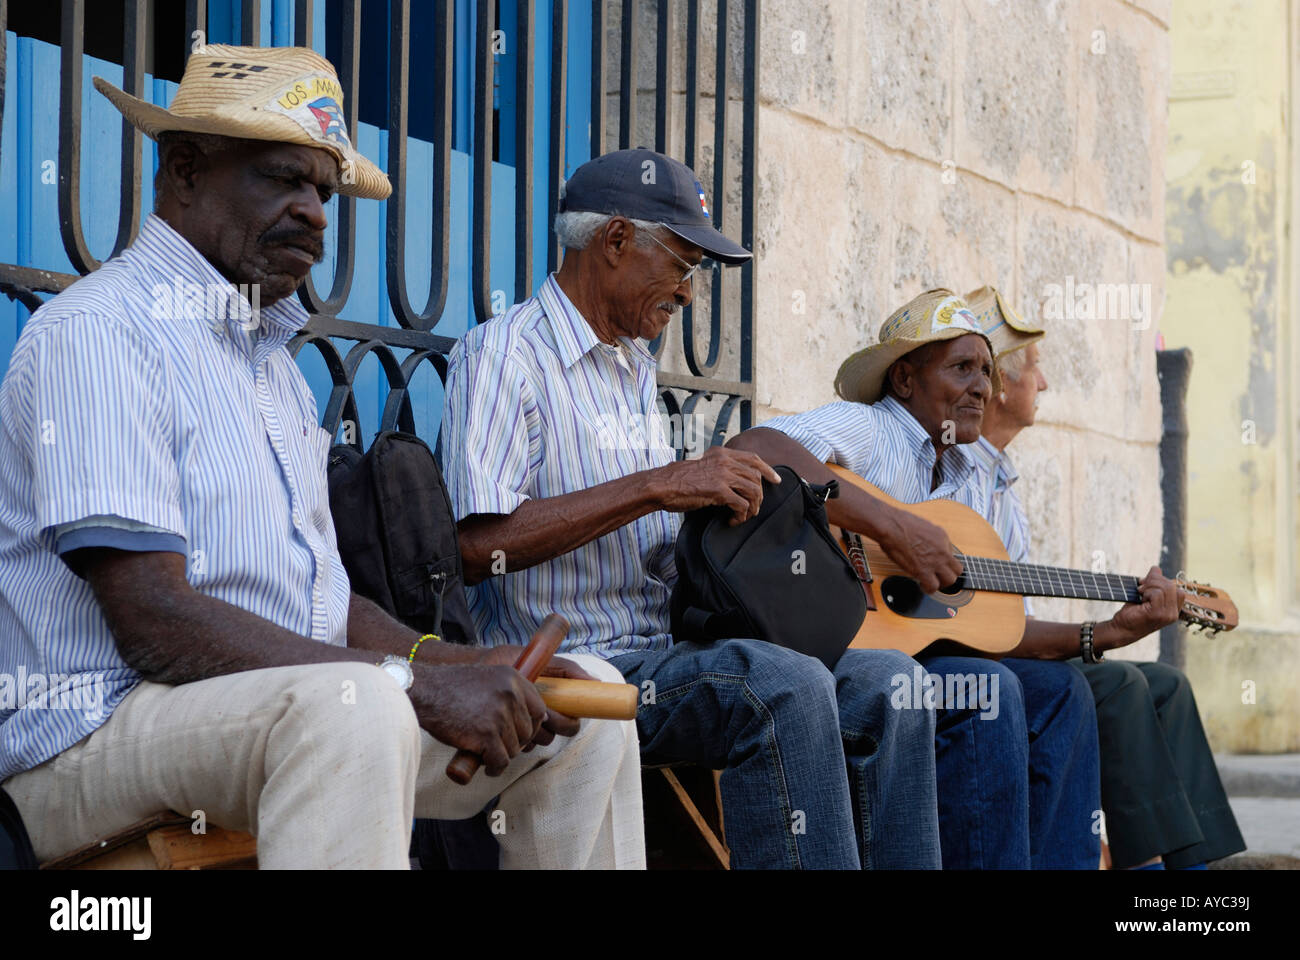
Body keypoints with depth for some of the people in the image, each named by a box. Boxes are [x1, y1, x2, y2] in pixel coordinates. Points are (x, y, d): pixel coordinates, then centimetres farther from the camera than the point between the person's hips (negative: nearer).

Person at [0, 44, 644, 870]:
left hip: (298, 718, 10)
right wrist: (414, 684, -23)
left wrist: (467, 669, 0)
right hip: (99, 731, -10)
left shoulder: (270, 355, 21)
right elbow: (153, 621, -20)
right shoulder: (98, 334, -11)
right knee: (351, 705, -38)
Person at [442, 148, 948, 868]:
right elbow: (477, 545, -21)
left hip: (663, 655, 9)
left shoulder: (636, 371, 23)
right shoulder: (503, 355, -6)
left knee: (883, 680, -11)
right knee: (785, 687, -31)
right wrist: (659, 485, -21)